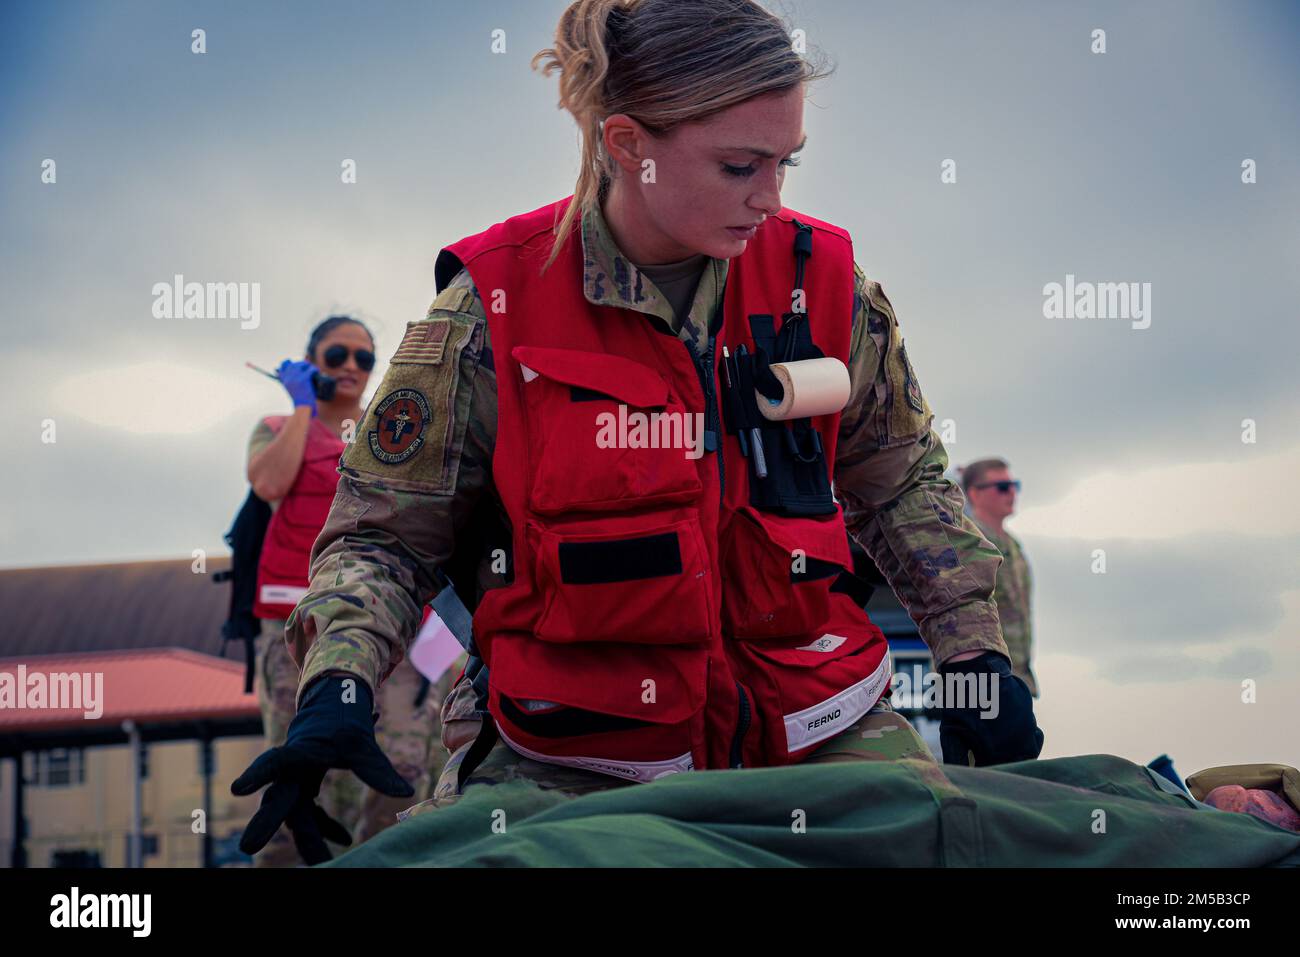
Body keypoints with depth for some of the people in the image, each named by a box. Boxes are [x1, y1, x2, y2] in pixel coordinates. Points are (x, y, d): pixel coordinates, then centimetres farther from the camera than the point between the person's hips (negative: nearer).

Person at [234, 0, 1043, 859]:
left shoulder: (819, 280, -1)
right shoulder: (491, 311, -10)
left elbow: (903, 482, 14)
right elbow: (383, 535, -1)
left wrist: (976, 654, 8)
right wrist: (335, 691, -18)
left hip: (816, 724, 3)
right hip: (567, 758, -3)